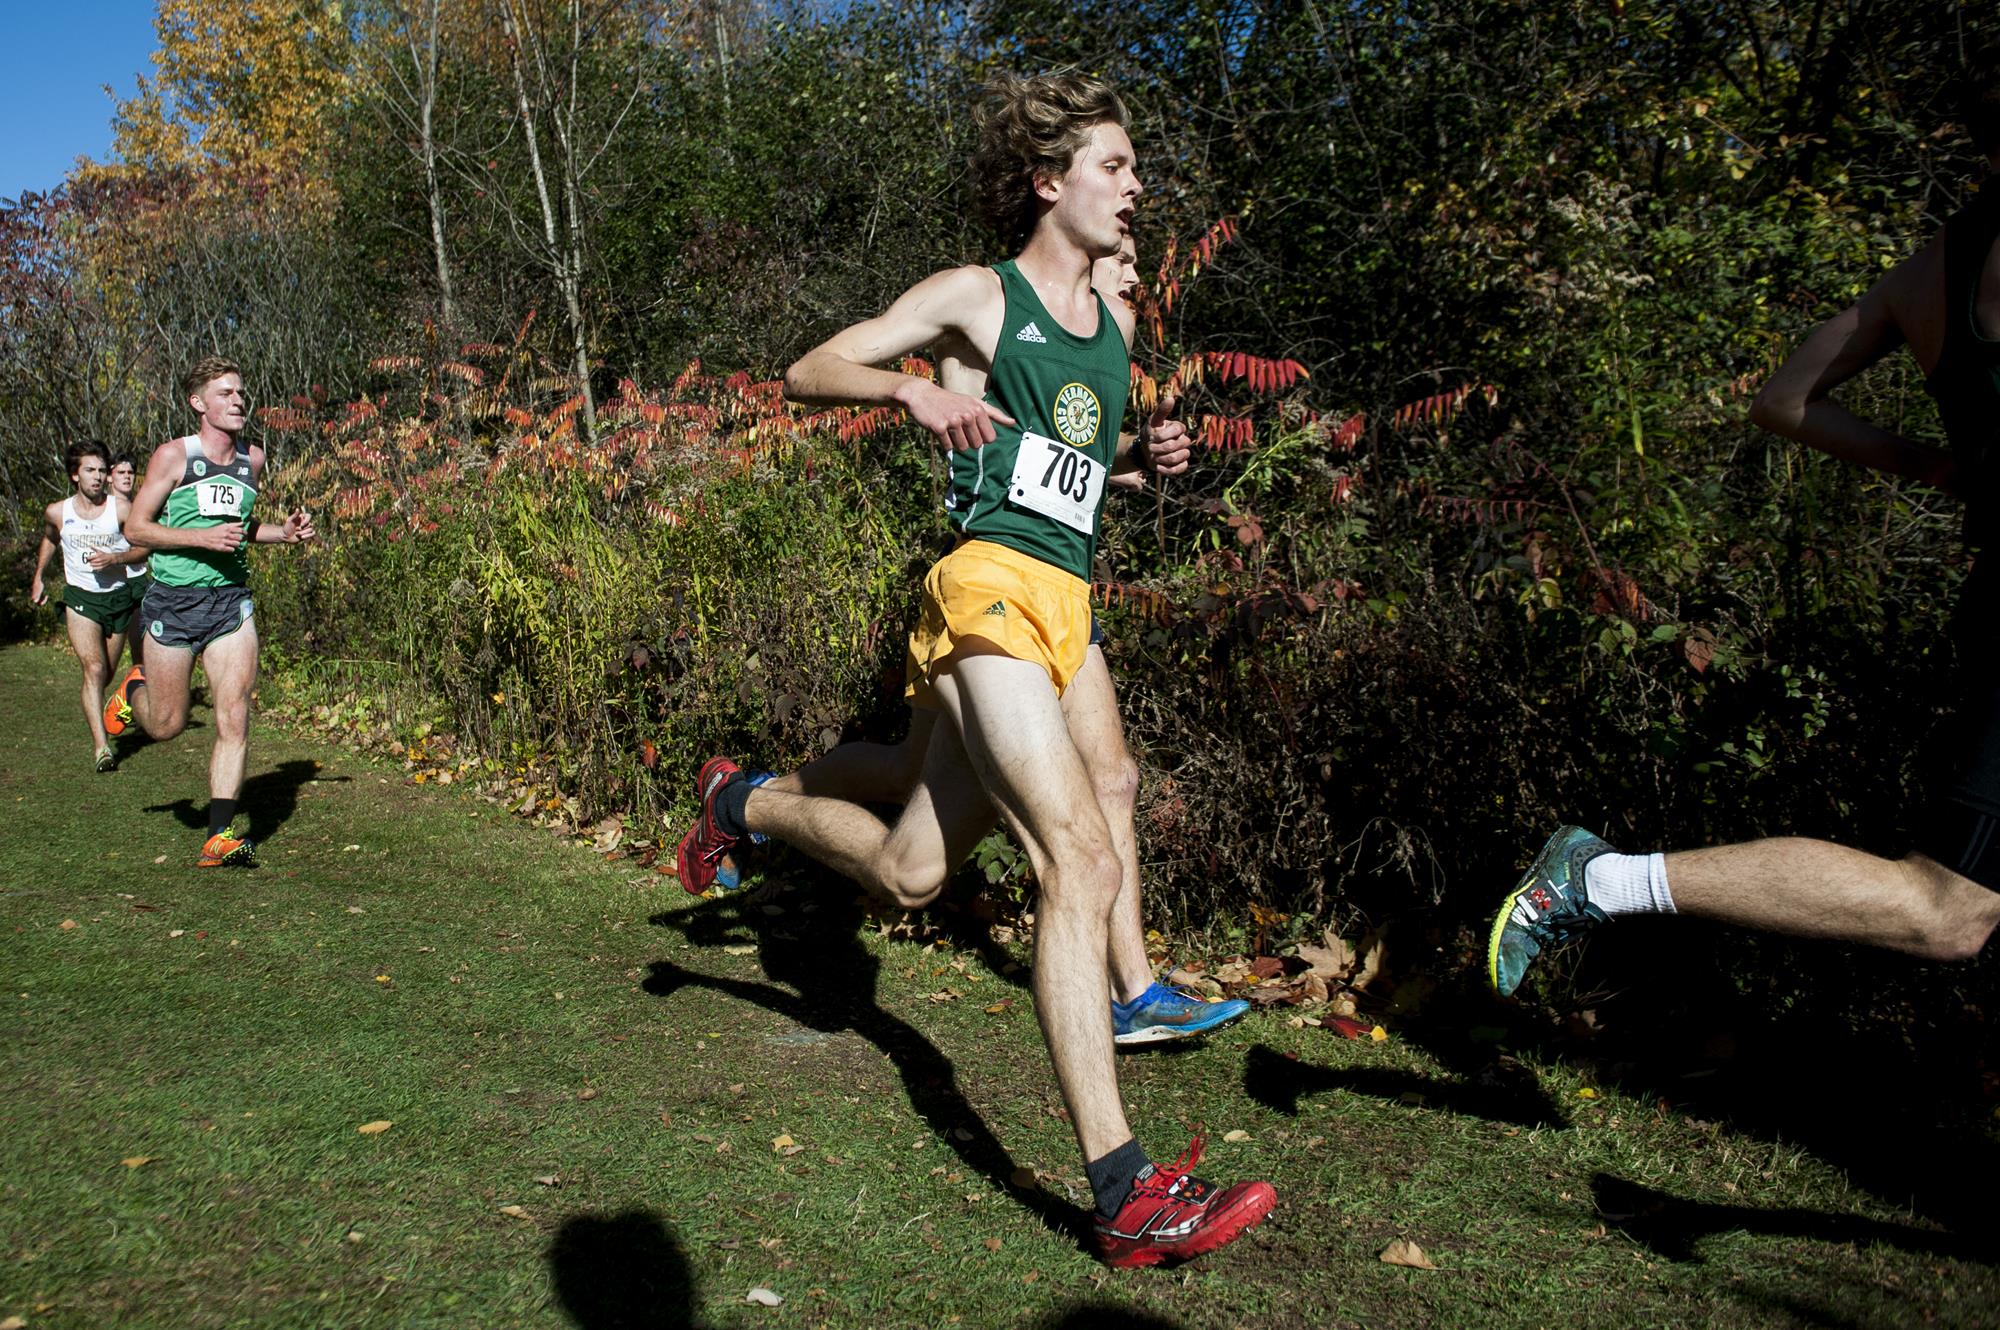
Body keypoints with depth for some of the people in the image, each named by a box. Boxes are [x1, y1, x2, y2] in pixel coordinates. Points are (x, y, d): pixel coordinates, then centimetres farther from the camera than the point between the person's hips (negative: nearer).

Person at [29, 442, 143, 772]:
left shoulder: (121, 509, -8)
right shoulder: (57, 513, -2)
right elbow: (49, 539, 21)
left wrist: (115, 558, -21)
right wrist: (38, 577, 26)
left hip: (118, 597, 1)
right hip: (80, 598, -1)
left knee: (106, 673, 11)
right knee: (94, 668, -18)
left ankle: (100, 717, 43)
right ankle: (100, 746, -23)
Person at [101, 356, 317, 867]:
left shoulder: (253, 459, 8)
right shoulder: (173, 455, -6)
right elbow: (136, 527, -6)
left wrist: (285, 533, 4)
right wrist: (204, 538, -19)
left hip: (231, 600, 3)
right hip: (173, 600, -3)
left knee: (234, 720, -9)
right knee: (166, 725, 10)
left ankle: (218, 838, -6)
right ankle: (134, 689, 46)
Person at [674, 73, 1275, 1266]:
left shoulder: (1115, 321, 21)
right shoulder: (976, 297, 1)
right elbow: (807, 374, 2)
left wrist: (1143, 447, 13)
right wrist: (913, 389, -17)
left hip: (1064, 608, 8)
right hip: (991, 592, -8)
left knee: (910, 872, 15)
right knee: (1082, 858, -21)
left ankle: (742, 805, 43)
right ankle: (1127, 1194, -18)